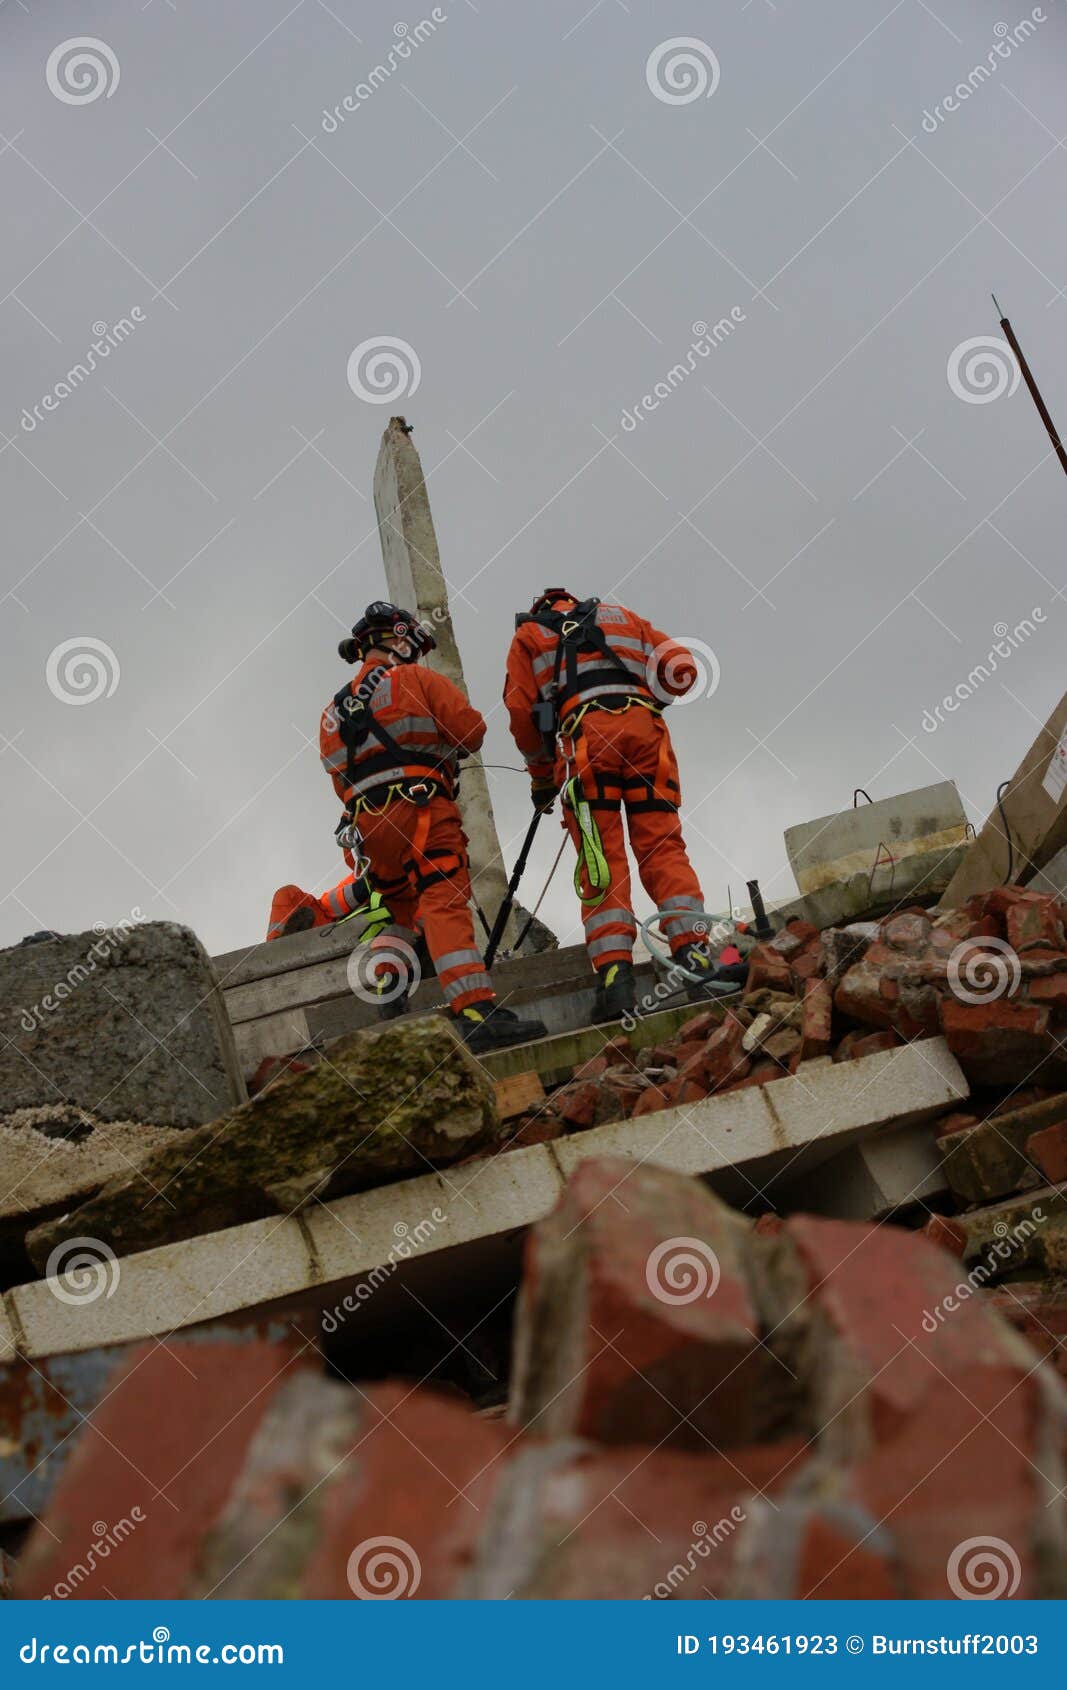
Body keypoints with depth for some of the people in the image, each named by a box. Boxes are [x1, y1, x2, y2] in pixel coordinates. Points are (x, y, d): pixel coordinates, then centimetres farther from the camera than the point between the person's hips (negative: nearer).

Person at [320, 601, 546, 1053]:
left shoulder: (331, 714, 24)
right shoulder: (416, 680, 7)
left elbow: (341, 783, 21)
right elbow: (472, 730, 1)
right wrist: (446, 746, 20)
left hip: (365, 825, 6)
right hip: (421, 811, -6)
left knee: (402, 913, 23)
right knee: (445, 904, -18)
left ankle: (385, 995, 2)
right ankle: (477, 1012, -32)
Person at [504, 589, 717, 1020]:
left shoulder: (528, 635, 25)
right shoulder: (621, 617, 31)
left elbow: (522, 714, 16)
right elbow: (680, 667, 16)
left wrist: (541, 776, 27)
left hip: (584, 733, -2)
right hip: (645, 729, 2)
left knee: (601, 858, -6)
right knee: (663, 847, -1)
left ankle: (615, 974, -19)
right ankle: (694, 956, -17)